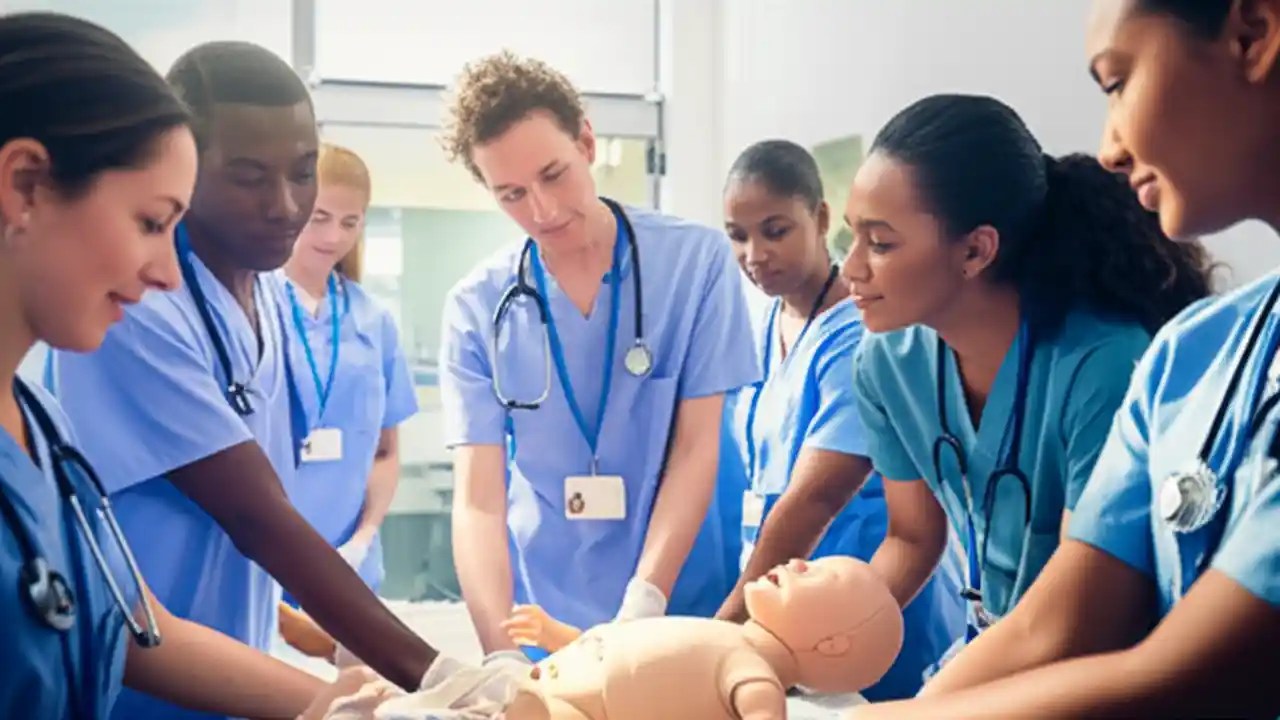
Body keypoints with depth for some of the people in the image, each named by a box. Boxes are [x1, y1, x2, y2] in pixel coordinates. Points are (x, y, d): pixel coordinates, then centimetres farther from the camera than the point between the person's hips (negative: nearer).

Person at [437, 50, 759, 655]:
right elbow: (477, 497, -9)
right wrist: (501, 652, -21)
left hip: (674, 611, -1)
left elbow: (696, 448, -8)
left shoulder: (696, 260, -7)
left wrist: (642, 606, -17)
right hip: (538, 618, 1)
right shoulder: (477, 306, -5)